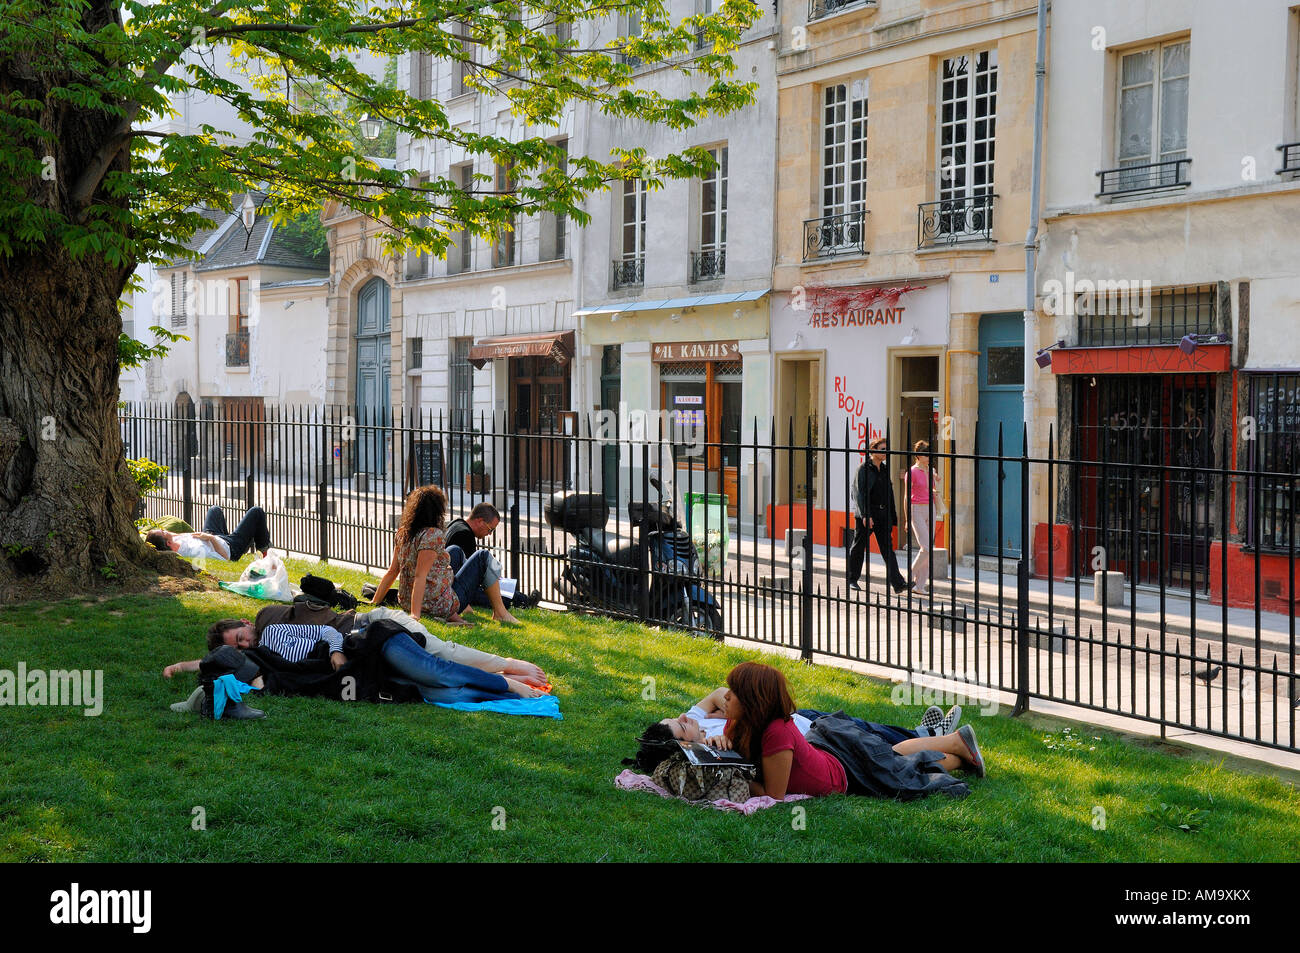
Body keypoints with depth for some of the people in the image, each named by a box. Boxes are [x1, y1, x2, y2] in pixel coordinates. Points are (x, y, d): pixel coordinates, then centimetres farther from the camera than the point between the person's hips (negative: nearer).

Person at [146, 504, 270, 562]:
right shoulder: (195, 550, -49)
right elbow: (225, 557, -35)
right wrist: (211, 538, -32)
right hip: (231, 547, -7)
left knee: (215, 510, 32)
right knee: (257, 512, 6)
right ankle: (264, 549, 32)